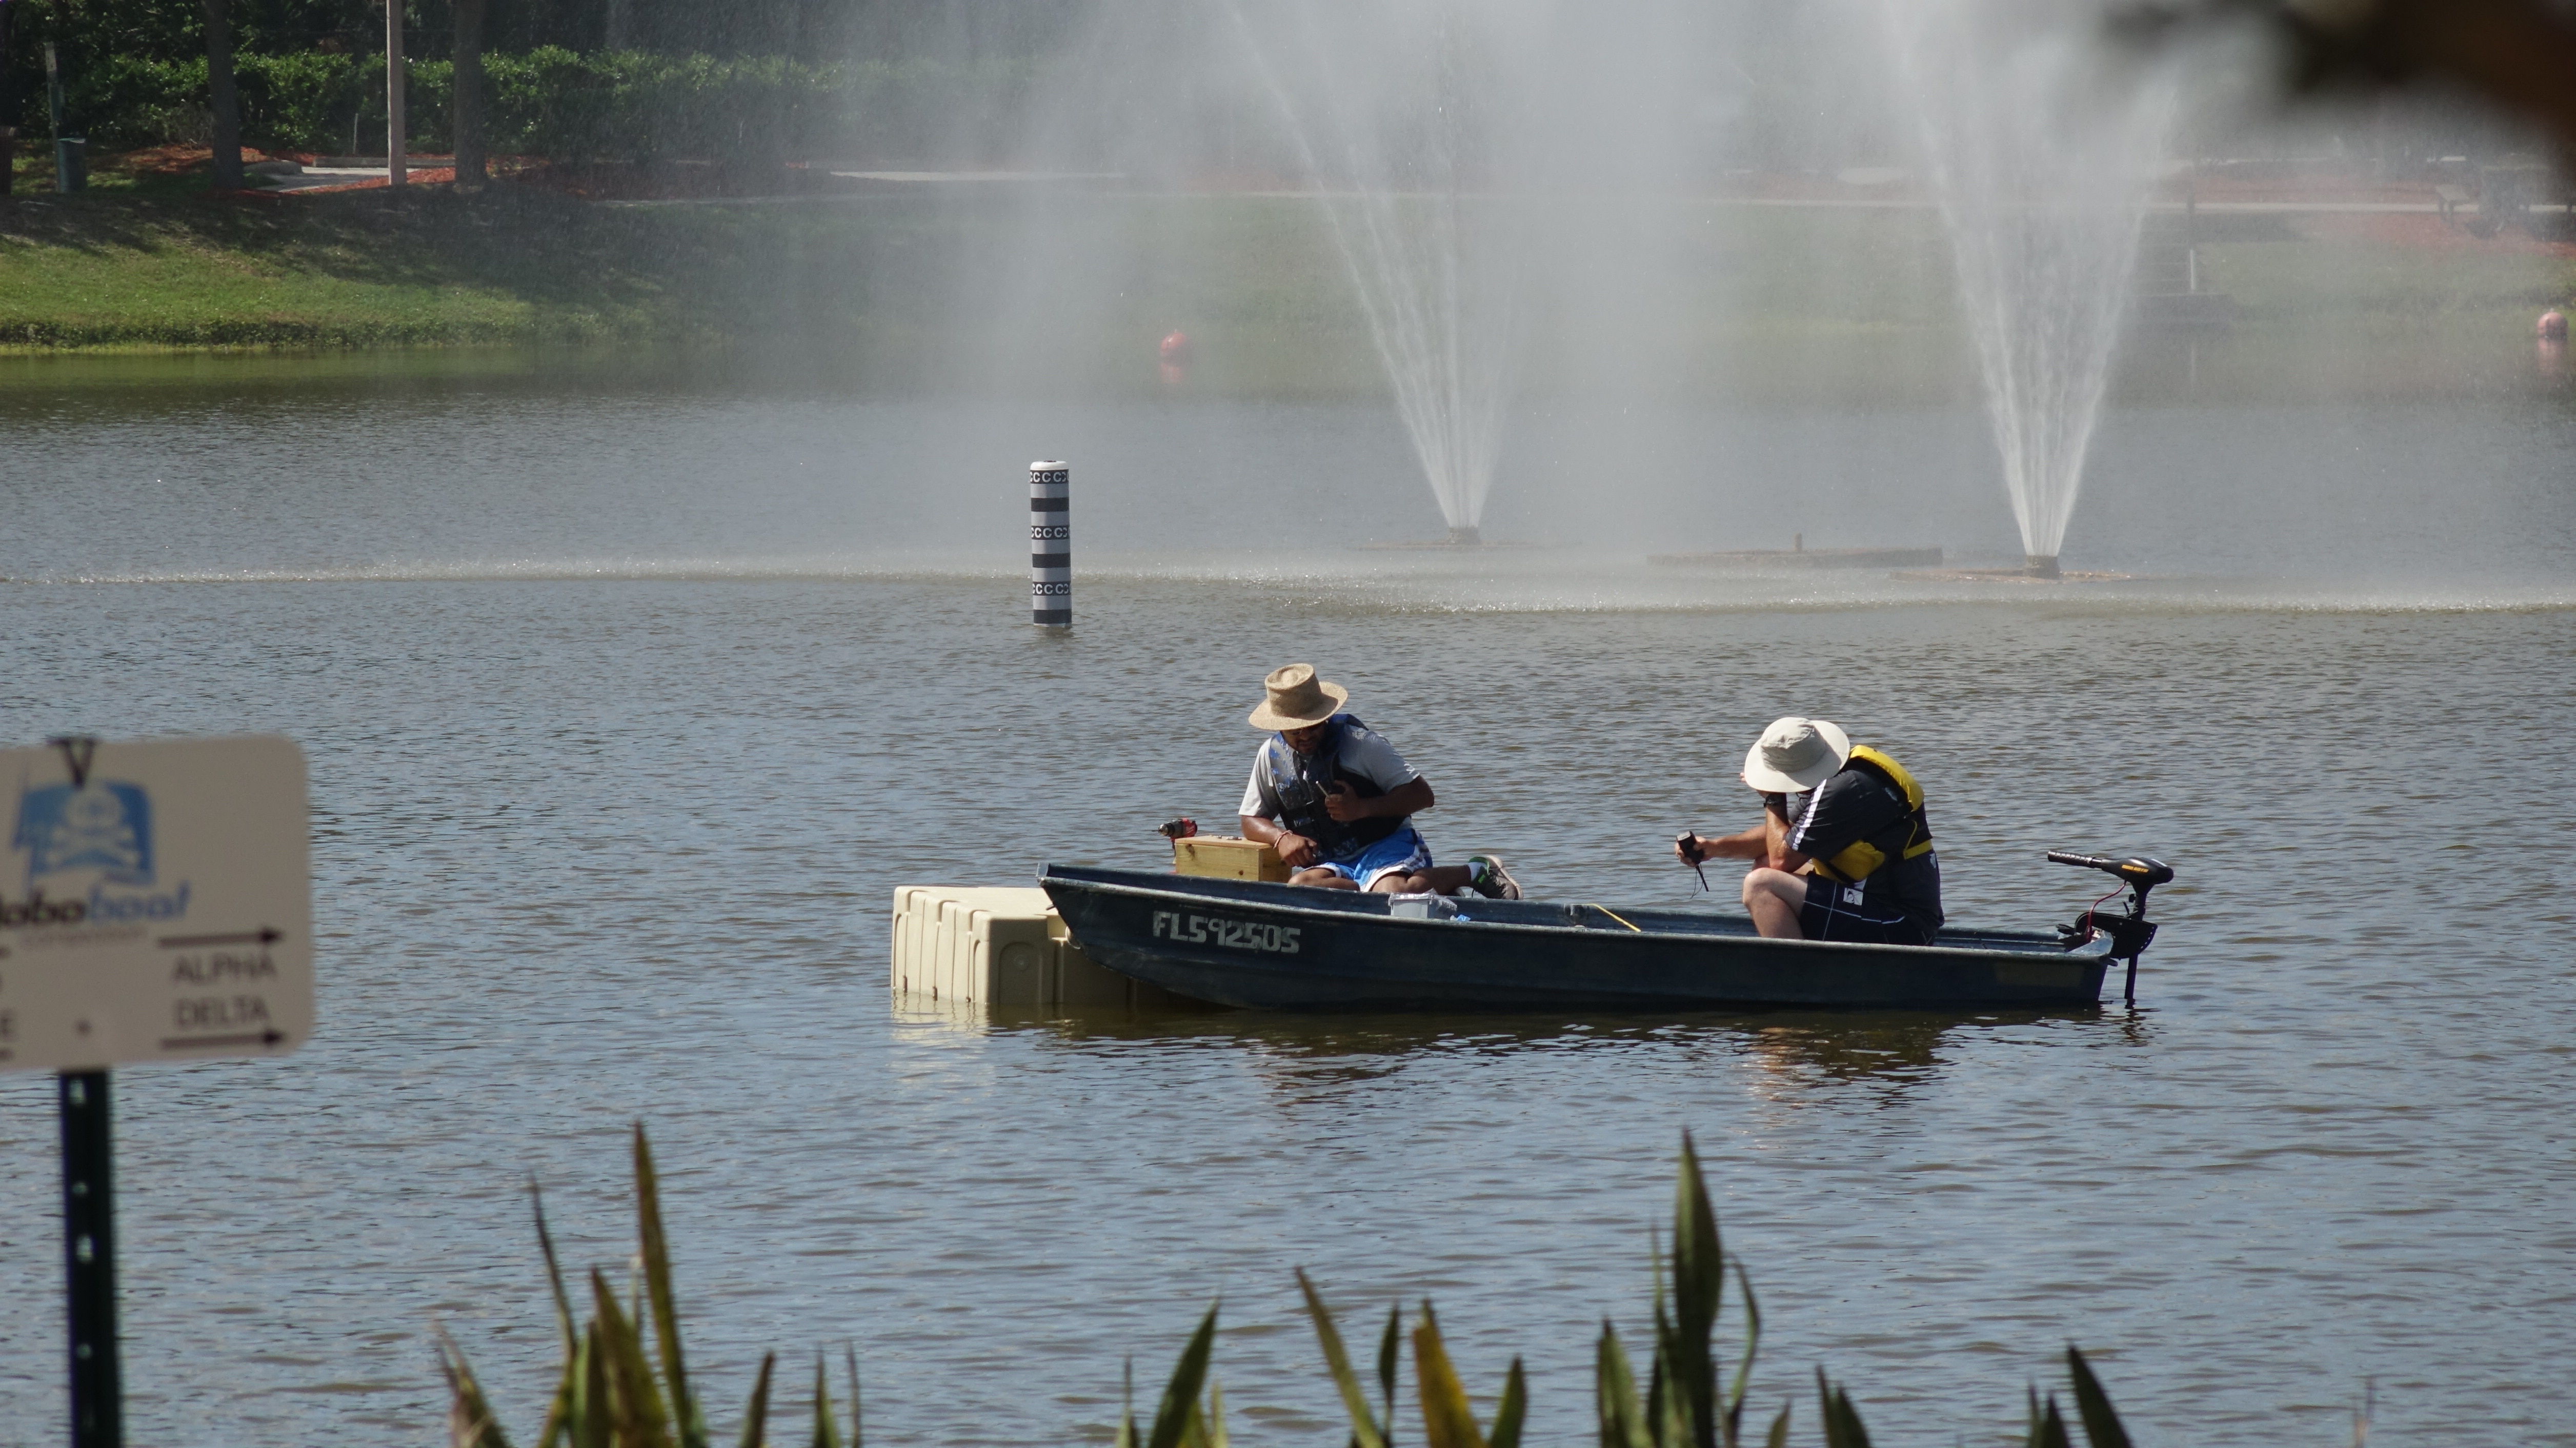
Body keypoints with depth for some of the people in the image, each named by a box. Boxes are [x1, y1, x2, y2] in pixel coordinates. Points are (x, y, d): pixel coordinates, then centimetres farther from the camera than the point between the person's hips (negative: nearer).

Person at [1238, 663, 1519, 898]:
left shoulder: (1358, 742, -8)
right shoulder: (1272, 755, 6)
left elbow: (1422, 794, -7)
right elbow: (1252, 822, 16)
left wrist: (1362, 808, -22)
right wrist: (1282, 838, -8)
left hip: (1385, 847, -4)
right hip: (1332, 864, 4)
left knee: (1393, 894, -39)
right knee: (1298, 886, -32)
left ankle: (1472, 873, -13)